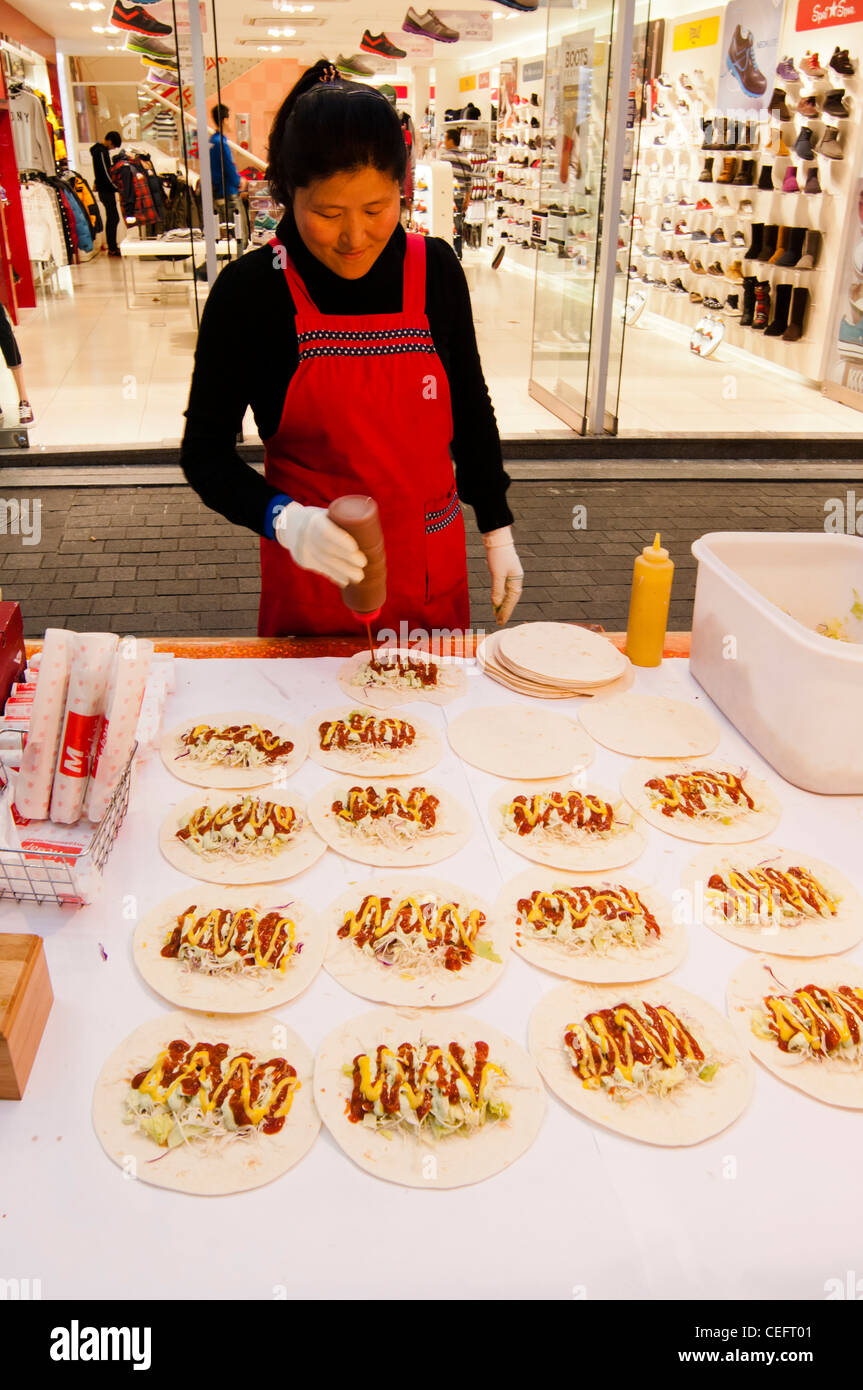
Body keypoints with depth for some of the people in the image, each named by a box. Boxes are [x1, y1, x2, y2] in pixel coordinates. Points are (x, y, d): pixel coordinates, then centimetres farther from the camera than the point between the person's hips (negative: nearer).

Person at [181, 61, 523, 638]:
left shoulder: (433, 268, -4)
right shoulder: (249, 291, -12)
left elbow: (470, 409, 9)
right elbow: (205, 449, -7)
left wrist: (498, 529, 10)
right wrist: (284, 519, -24)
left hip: (431, 568, 3)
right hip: (312, 576, -2)